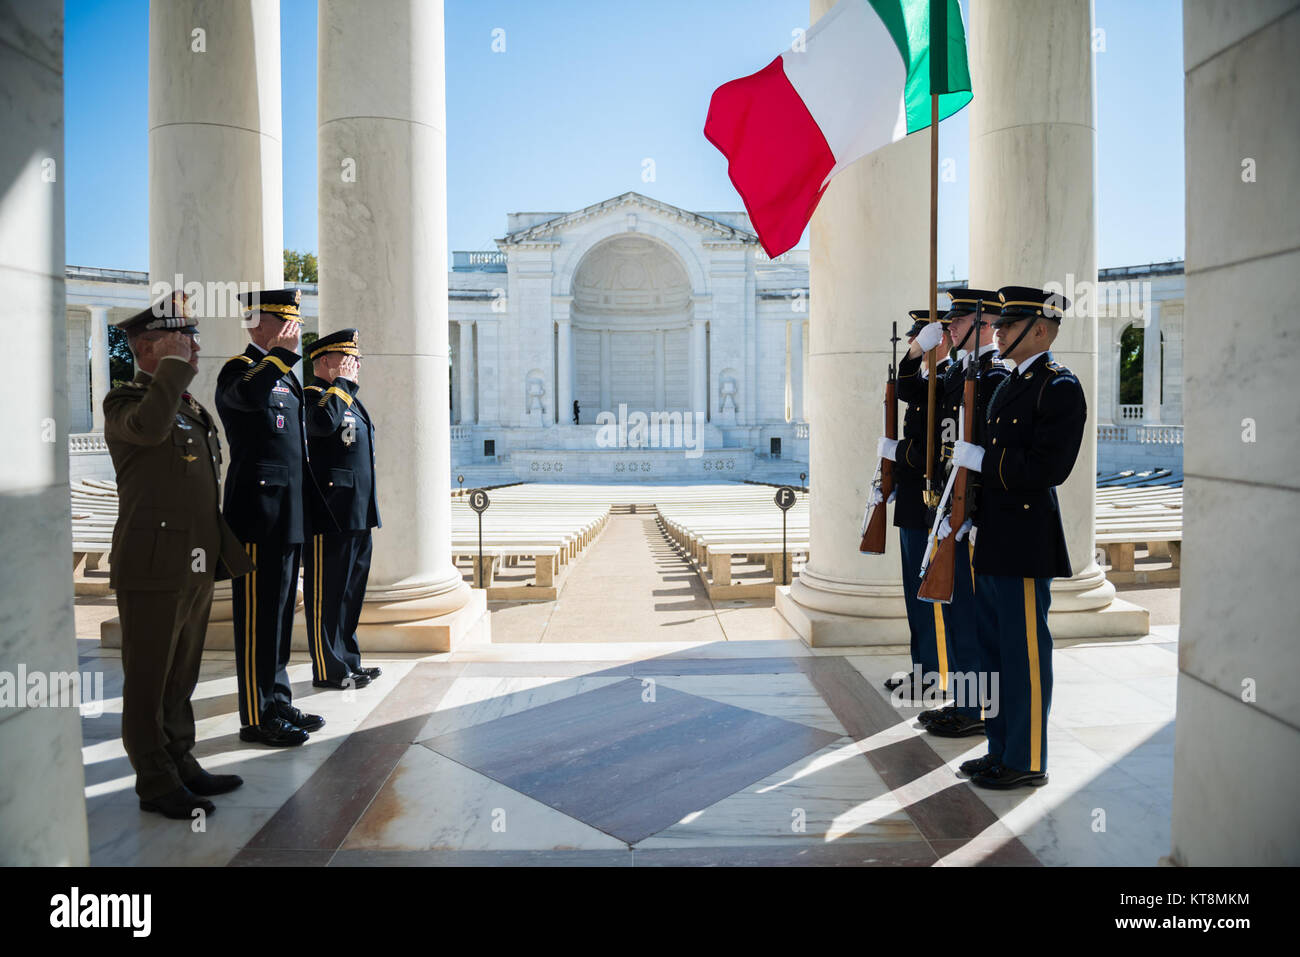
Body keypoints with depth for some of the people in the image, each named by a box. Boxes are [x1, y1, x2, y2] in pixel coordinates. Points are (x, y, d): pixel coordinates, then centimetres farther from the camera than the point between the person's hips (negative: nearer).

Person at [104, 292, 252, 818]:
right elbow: (149, 427, -34)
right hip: (153, 569, -8)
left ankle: (181, 765, 30)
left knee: (182, 676, 18)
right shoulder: (125, 401, -8)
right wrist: (174, 361, -22)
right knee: (149, 682, 4)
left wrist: (225, 549, 20)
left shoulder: (191, 406, 17)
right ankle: (156, 784, 15)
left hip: (196, 568, 8)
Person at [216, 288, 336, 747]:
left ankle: (279, 704, 25)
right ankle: (257, 718, 8)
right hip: (260, 513, -9)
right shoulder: (242, 367, -9)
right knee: (258, 617, -1)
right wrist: (281, 352, -34)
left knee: (280, 613, 15)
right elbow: (247, 395, -37)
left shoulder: (284, 374, 19)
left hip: (289, 516, 9)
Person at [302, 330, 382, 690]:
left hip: (358, 515, 10)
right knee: (327, 592, -1)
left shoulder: (351, 400, 21)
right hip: (330, 514, -9)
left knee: (351, 590, 15)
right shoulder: (312, 395, -8)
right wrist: (341, 384, -18)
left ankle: (348, 660, 25)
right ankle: (328, 669, 7)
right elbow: (324, 422, -32)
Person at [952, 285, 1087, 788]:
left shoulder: (1060, 387, -12)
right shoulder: (1010, 384, 17)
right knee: (994, 647, 16)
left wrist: (979, 458, -17)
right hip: (995, 540, 10)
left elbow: (1049, 467, -21)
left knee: (1024, 652, 0)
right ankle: (1002, 749, 29)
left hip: (1026, 543, -10)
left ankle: (1027, 762, 14)